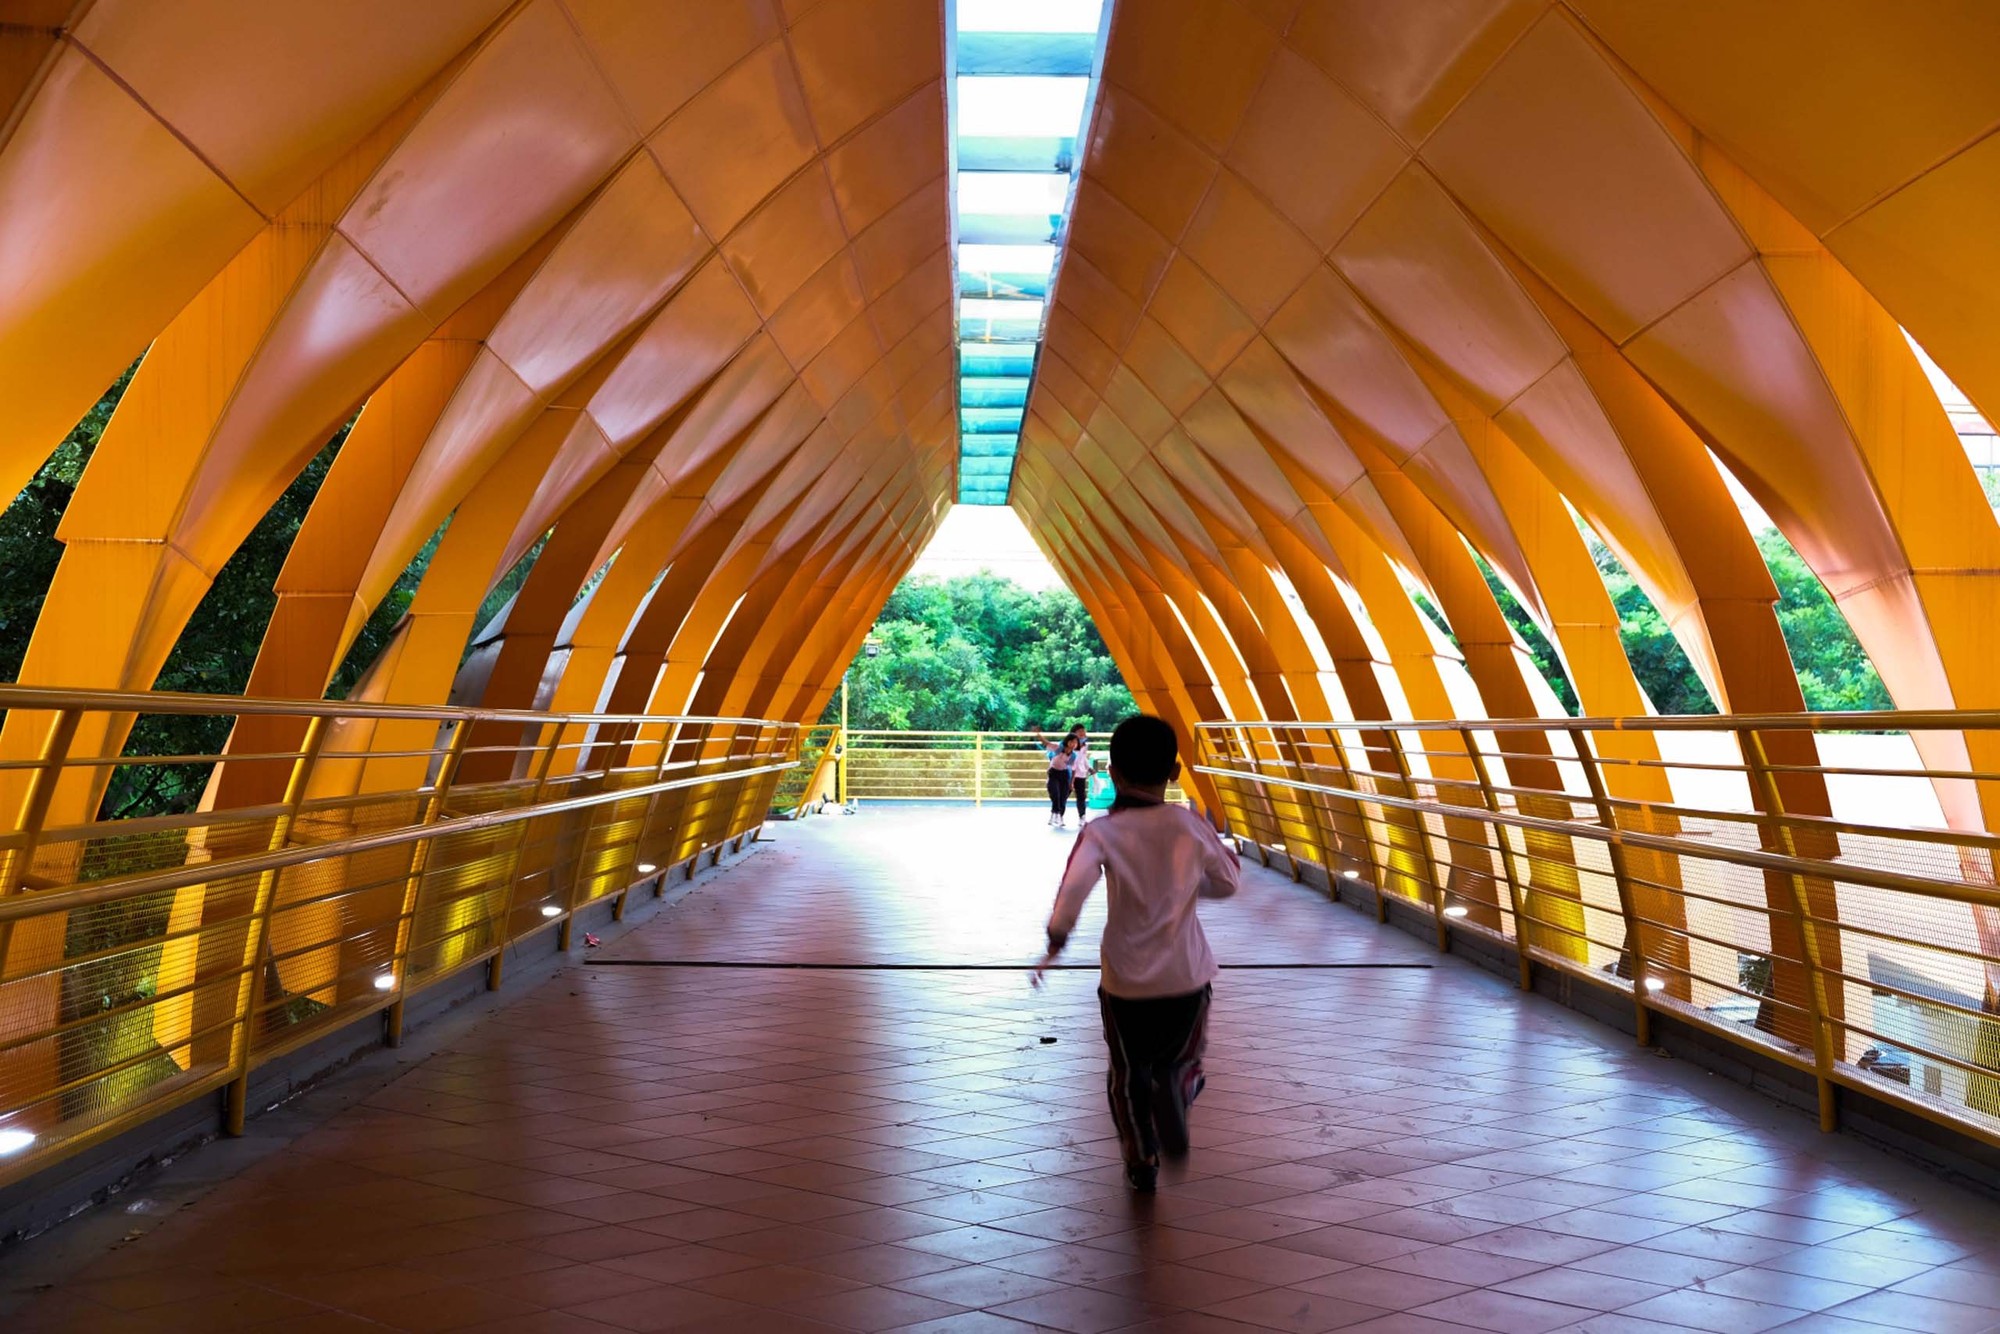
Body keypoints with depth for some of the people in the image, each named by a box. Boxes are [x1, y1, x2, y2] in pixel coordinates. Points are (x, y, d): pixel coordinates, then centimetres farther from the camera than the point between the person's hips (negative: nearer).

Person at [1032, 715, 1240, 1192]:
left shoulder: (1101, 833, -12)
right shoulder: (1190, 825, -5)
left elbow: (1076, 884, -29)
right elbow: (1227, 881, 8)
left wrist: (1055, 942, -19)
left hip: (1126, 980, -1)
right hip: (1188, 977, 1)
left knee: (1127, 1075, 23)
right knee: (1181, 1061, 22)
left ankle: (1142, 1162, 25)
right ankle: (1173, 1098, -9)